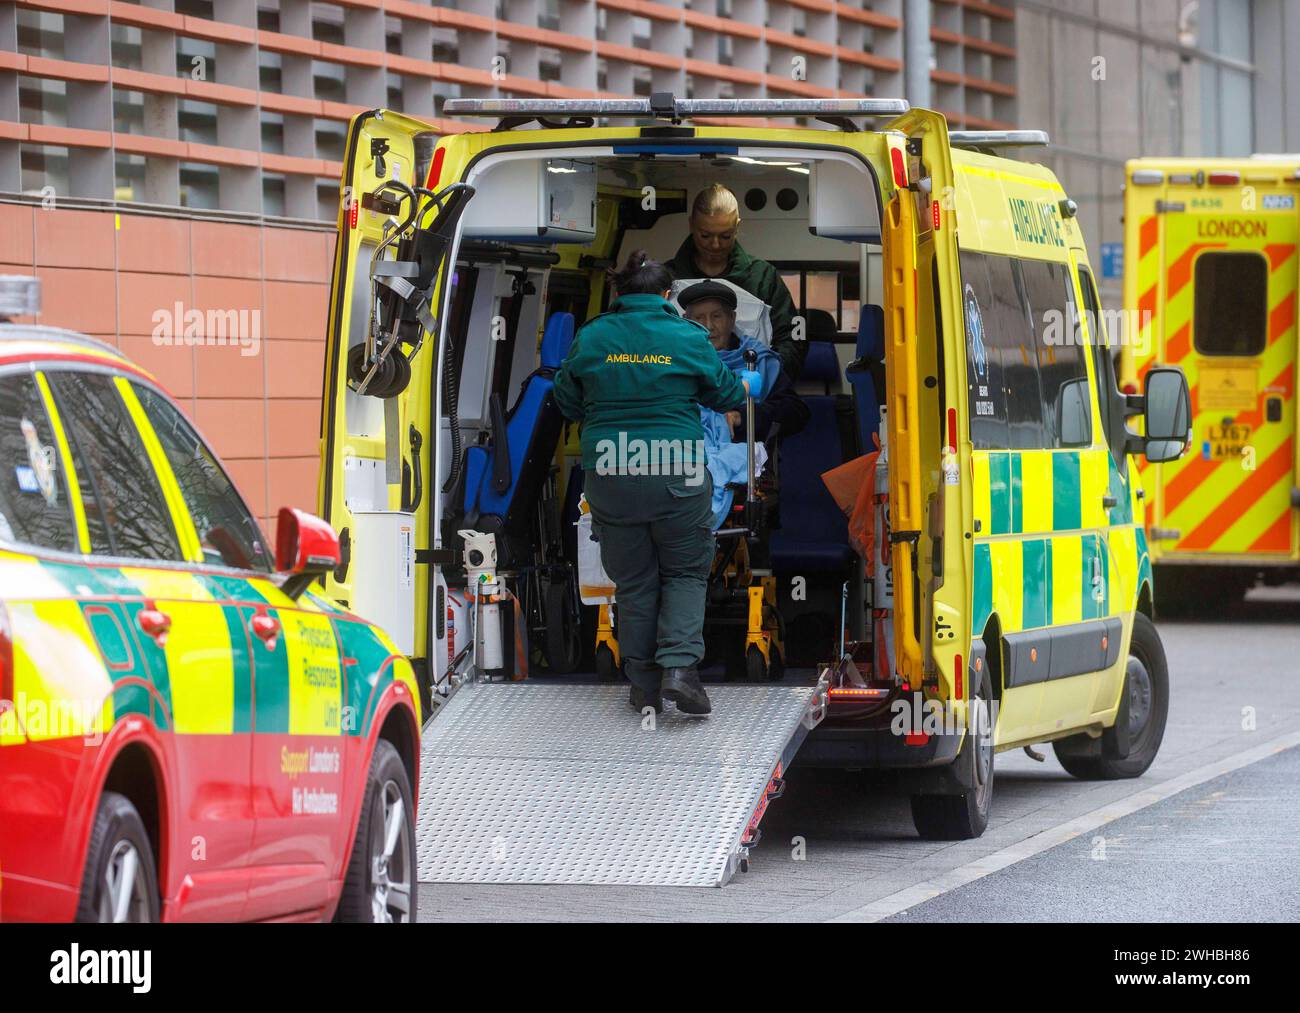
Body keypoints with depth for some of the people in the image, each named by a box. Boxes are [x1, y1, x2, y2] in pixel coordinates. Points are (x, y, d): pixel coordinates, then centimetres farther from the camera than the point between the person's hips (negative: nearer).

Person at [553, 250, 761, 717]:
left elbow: (567, 402, 13)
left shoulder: (590, 338, 1)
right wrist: (748, 385, 36)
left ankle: (644, 686, 13)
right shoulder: (688, 337, -2)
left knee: (634, 582, 13)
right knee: (686, 573, 12)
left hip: (610, 477, 2)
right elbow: (724, 394, 12)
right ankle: (680, 666, -8)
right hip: (677, 473, -2)